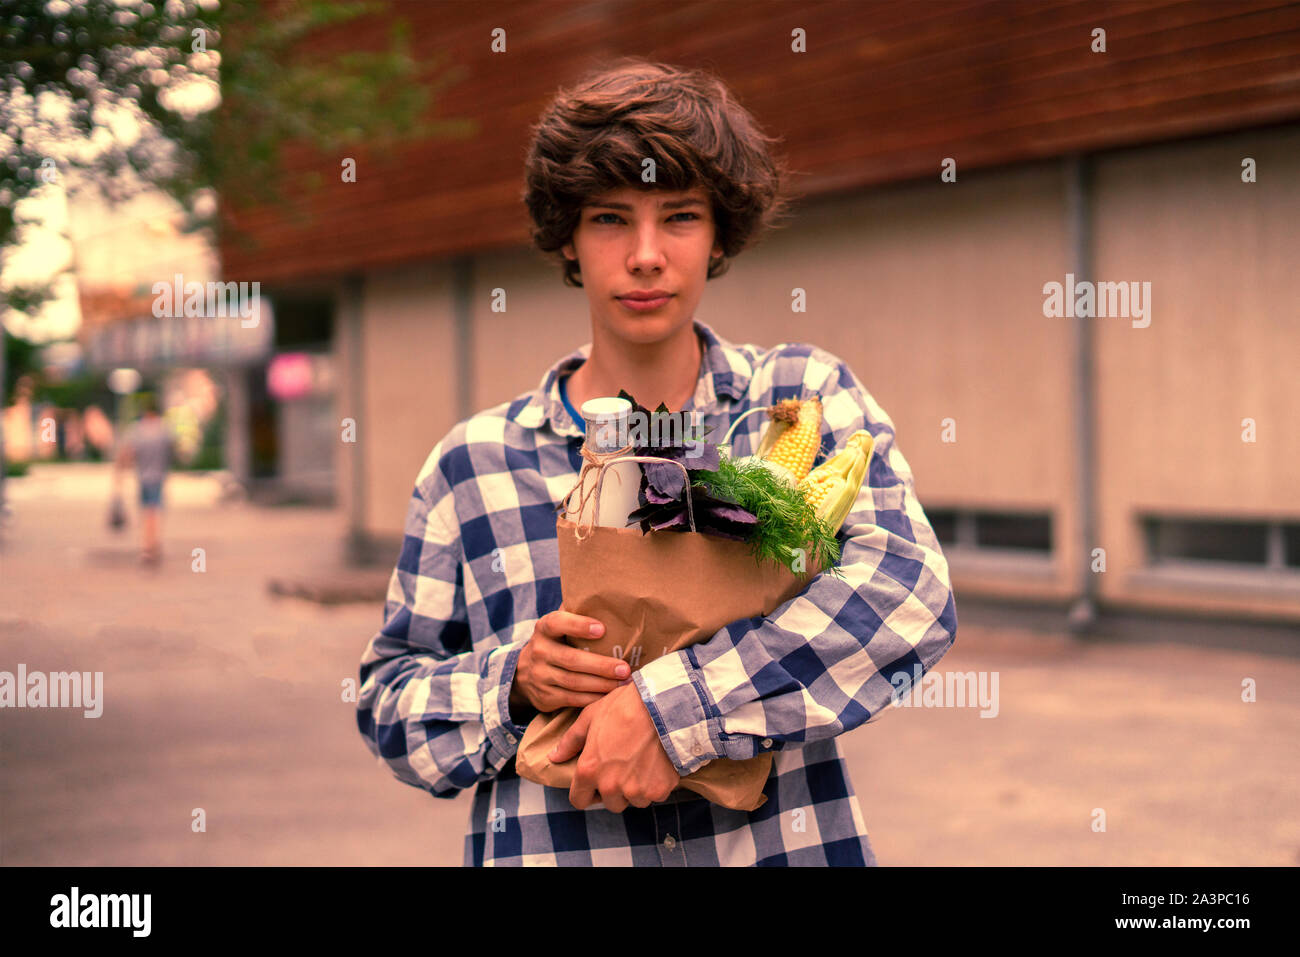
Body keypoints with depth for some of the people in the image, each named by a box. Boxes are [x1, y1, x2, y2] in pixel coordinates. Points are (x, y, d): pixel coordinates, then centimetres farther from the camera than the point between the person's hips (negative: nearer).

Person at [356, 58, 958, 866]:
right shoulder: (472, 464, 3)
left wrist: (670, 705, -21)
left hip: (784, 838, 0)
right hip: (548, 846, 1)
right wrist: (511, 684, -12)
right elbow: (387, 704, 8)